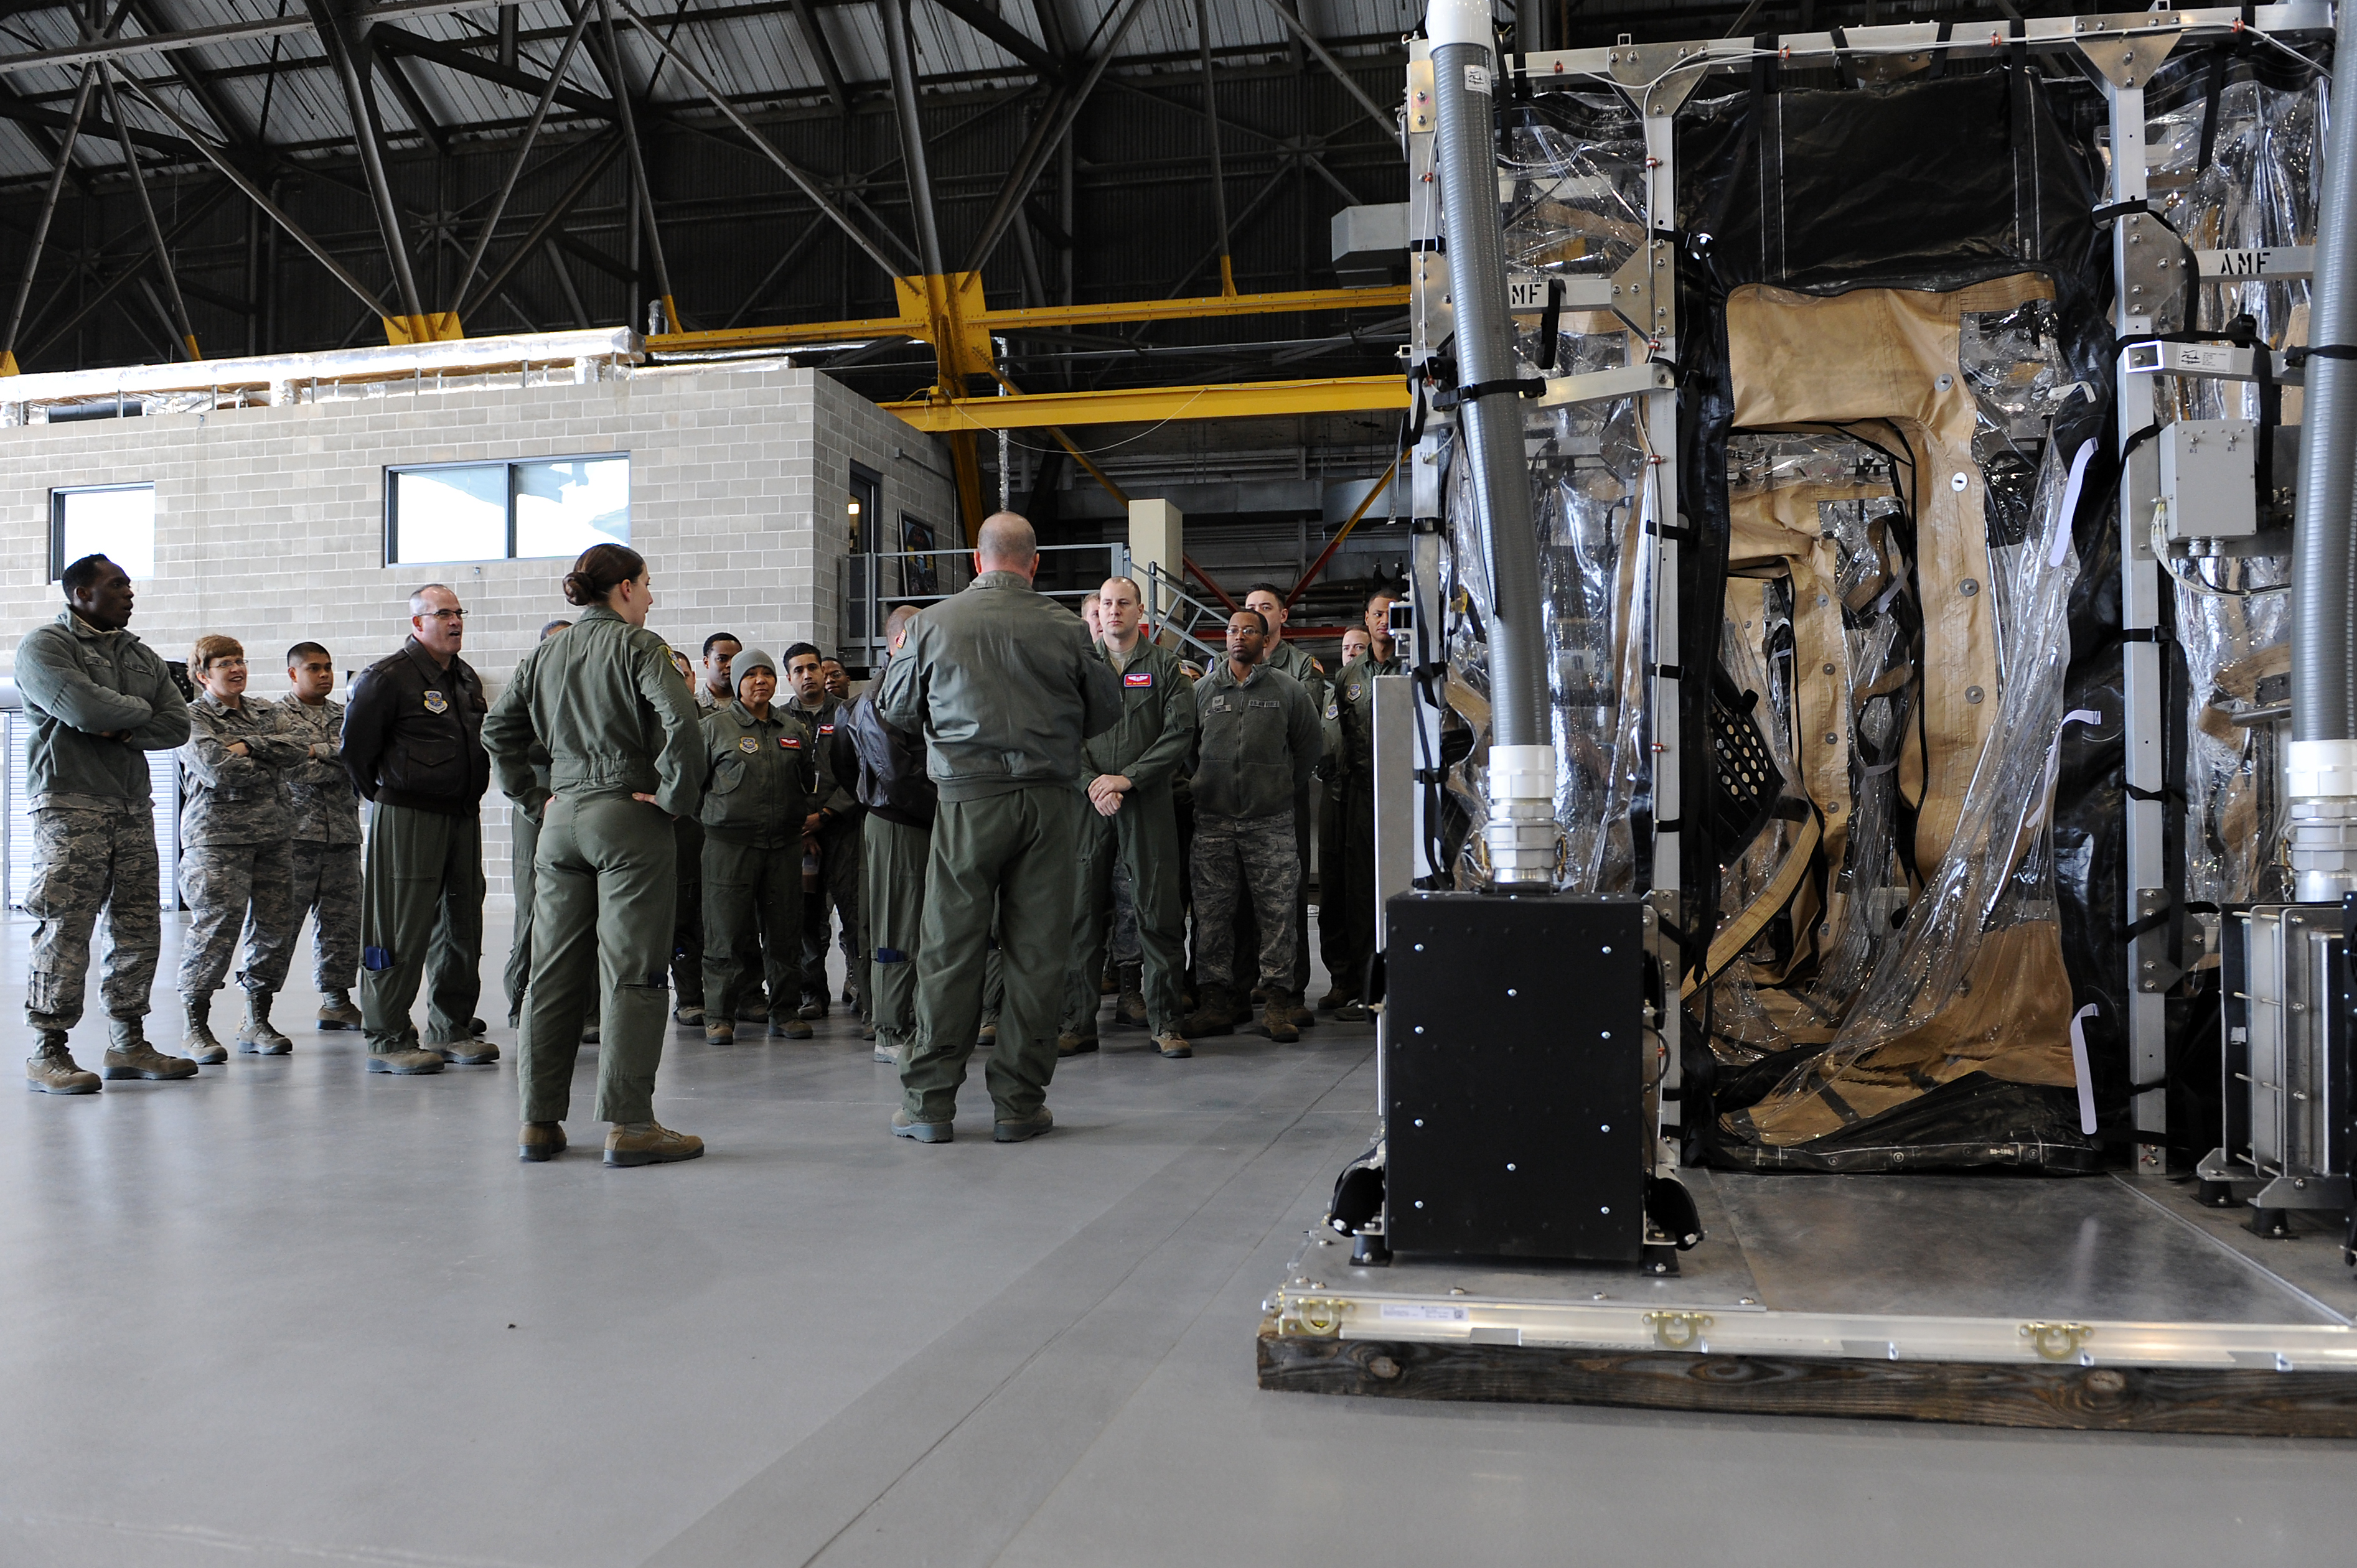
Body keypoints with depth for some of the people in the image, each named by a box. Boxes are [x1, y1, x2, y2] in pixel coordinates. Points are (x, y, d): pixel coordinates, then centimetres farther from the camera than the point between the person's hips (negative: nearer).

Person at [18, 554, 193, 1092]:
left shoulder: (143, 656, 20)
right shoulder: (45, 645, -1)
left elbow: (178, 724, 9)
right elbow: (83, 708, -17)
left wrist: (124, 732, -8)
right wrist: (139, 709, 1)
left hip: (133, 807, 7)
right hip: (69, 805, -7)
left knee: (139, 928, 6)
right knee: (64, 931, -8)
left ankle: (128, 1043, 15)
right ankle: (47, 1052, -2)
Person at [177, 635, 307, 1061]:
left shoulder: (266, 711, 19)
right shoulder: (193, 718, 1)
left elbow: (299, 748, 3)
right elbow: (217, 771, -13)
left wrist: (248, 746, -8)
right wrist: (274, 762, -1)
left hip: (275, 834, 6)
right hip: (217, 834, -5)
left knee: (277, 924, 3)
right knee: (217, 926, -12)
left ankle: (257, 1022, 15)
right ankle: (195, 1028, -3)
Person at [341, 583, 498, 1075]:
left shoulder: (468, 679, 16)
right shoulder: (388, 677, -8)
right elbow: (356, 747, -7)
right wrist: (384, 796, 1)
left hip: (463, 817, 8)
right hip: (408, 818, -7)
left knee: (462, 927, 10)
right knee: (403, 929, -6)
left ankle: (452, 1029, 21)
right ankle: (388, 1039, 2)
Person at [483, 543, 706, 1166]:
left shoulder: (545, 654, 13)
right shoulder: (637, 645, -7)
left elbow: (497, 728, 18)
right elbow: (680, 721, -21)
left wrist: (533, 796, 17)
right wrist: (677, 795, -12)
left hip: (562, 818, 6)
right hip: (628, 816, -6)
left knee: (555, 972, 11)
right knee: (631, 972, -3)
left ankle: (539, 1121, 16)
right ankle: (628, 1125, -2)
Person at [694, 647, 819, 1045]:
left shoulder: (794, 728, 15)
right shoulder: (714, 726, 4)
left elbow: (810, 781, 25)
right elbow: (691, 780, 5)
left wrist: (807, 815, 14)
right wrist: (716, 816, 1)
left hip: (785, 844, 4)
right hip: (730, 843, -4)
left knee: (785, 933, 6)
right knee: (727, 933, -3)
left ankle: (784, 1011, 16)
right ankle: (720, 1016, 6)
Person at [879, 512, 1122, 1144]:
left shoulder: (933, 623, 0)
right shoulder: (1065, 627, 0)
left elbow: (897, 710, 11)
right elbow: (1107, 708, 9)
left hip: (968, 798, 0)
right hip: (1051, 797, 1)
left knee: (950, 949, 5)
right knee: (1037, 951, 6)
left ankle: (929, 1102, 9)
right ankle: (1018, 1103, 11)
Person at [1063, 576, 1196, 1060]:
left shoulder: (1165, 666, 8)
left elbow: (1180, 732, -2)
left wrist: (1129, 778, -11)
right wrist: (1091, 783, -10)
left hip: (1149, 803, -1)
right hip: (1088, 803, 2)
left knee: (1159, 912, -2)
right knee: (1081, 913, 2)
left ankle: (1165, 1023, 6)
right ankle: (1078, 1023, 9)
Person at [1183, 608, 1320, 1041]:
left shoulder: (1287, 689, 6)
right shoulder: (1203, 689, 10)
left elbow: (1307, 745, 13)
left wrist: (1287, 790, 12)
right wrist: (1204, 787, 13)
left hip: (1271, 821, -1)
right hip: (1213, 820, 2)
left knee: (1277, 911, -3)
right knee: (1212, 911, 1)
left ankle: (1277, 998, 2)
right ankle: (1217, 997, 8)